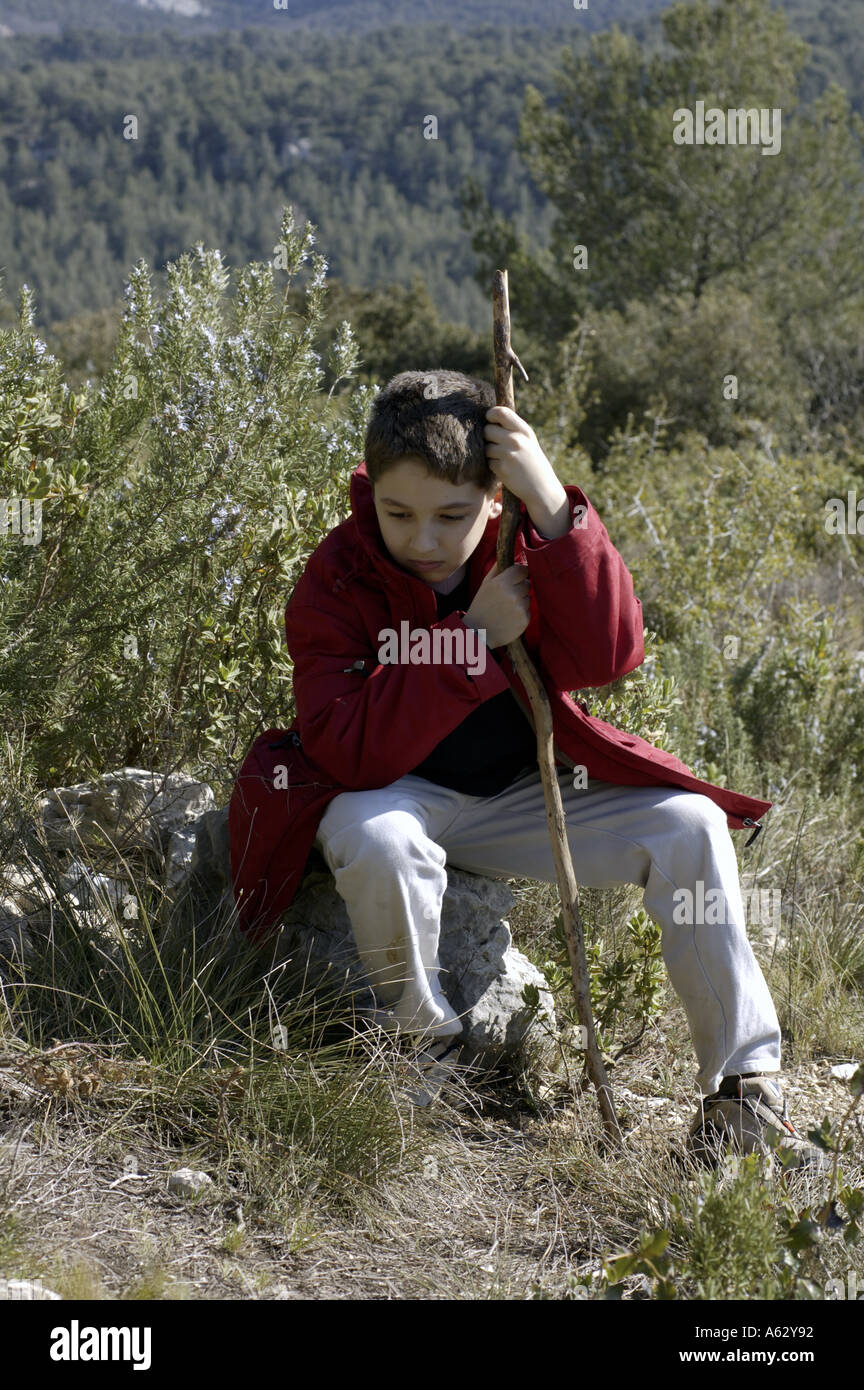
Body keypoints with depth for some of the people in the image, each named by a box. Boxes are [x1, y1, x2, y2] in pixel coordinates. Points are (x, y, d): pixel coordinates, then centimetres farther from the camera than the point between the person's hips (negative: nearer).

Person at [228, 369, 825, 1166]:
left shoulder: (526, 547, -8)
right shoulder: (335, 584, -18)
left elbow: (610, 657, -25)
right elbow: (350, 752, -29)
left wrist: (553, 505, -33)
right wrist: (475, 636, -32)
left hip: (520, 794, 3)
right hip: (396, 793, -3)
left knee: (690, 827, -14)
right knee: (375, 838, -38)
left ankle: (743, 1088, -8)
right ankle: (426, 1046, -12)